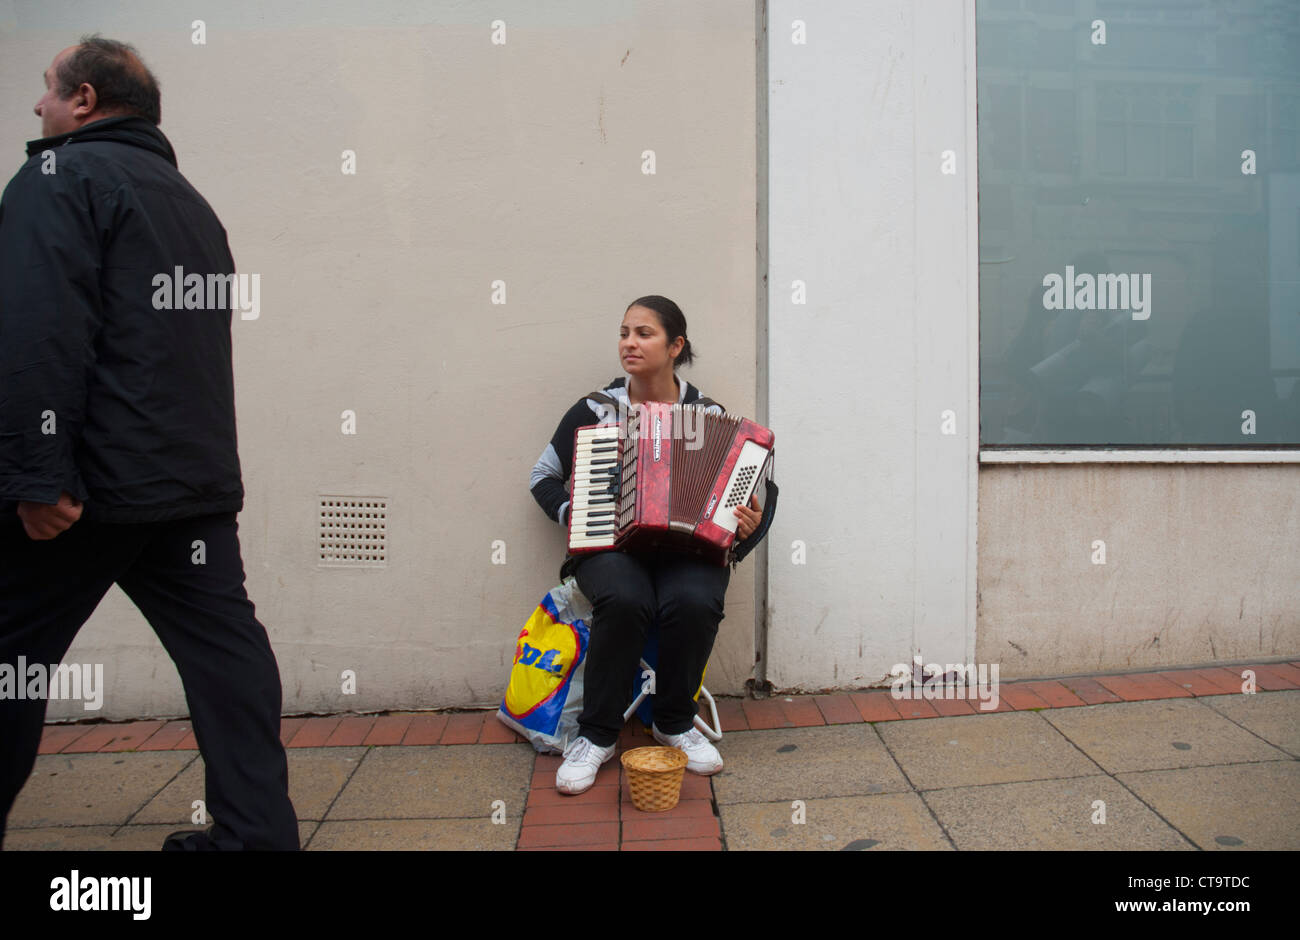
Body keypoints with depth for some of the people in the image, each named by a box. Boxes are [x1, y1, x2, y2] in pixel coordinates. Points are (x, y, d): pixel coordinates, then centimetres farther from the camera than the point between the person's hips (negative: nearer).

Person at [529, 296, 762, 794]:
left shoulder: (708, 415, 7)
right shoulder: (595, 411, 7)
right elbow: (543, 476, 15)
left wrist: (744, 524, -10)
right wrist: (571, 513, -4)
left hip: (687, 547, 1)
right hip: (611, 547, 0)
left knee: (695, 602, -33)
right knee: (623, 600, -34)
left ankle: (675, 723, -4)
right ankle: (596, 735, -12)